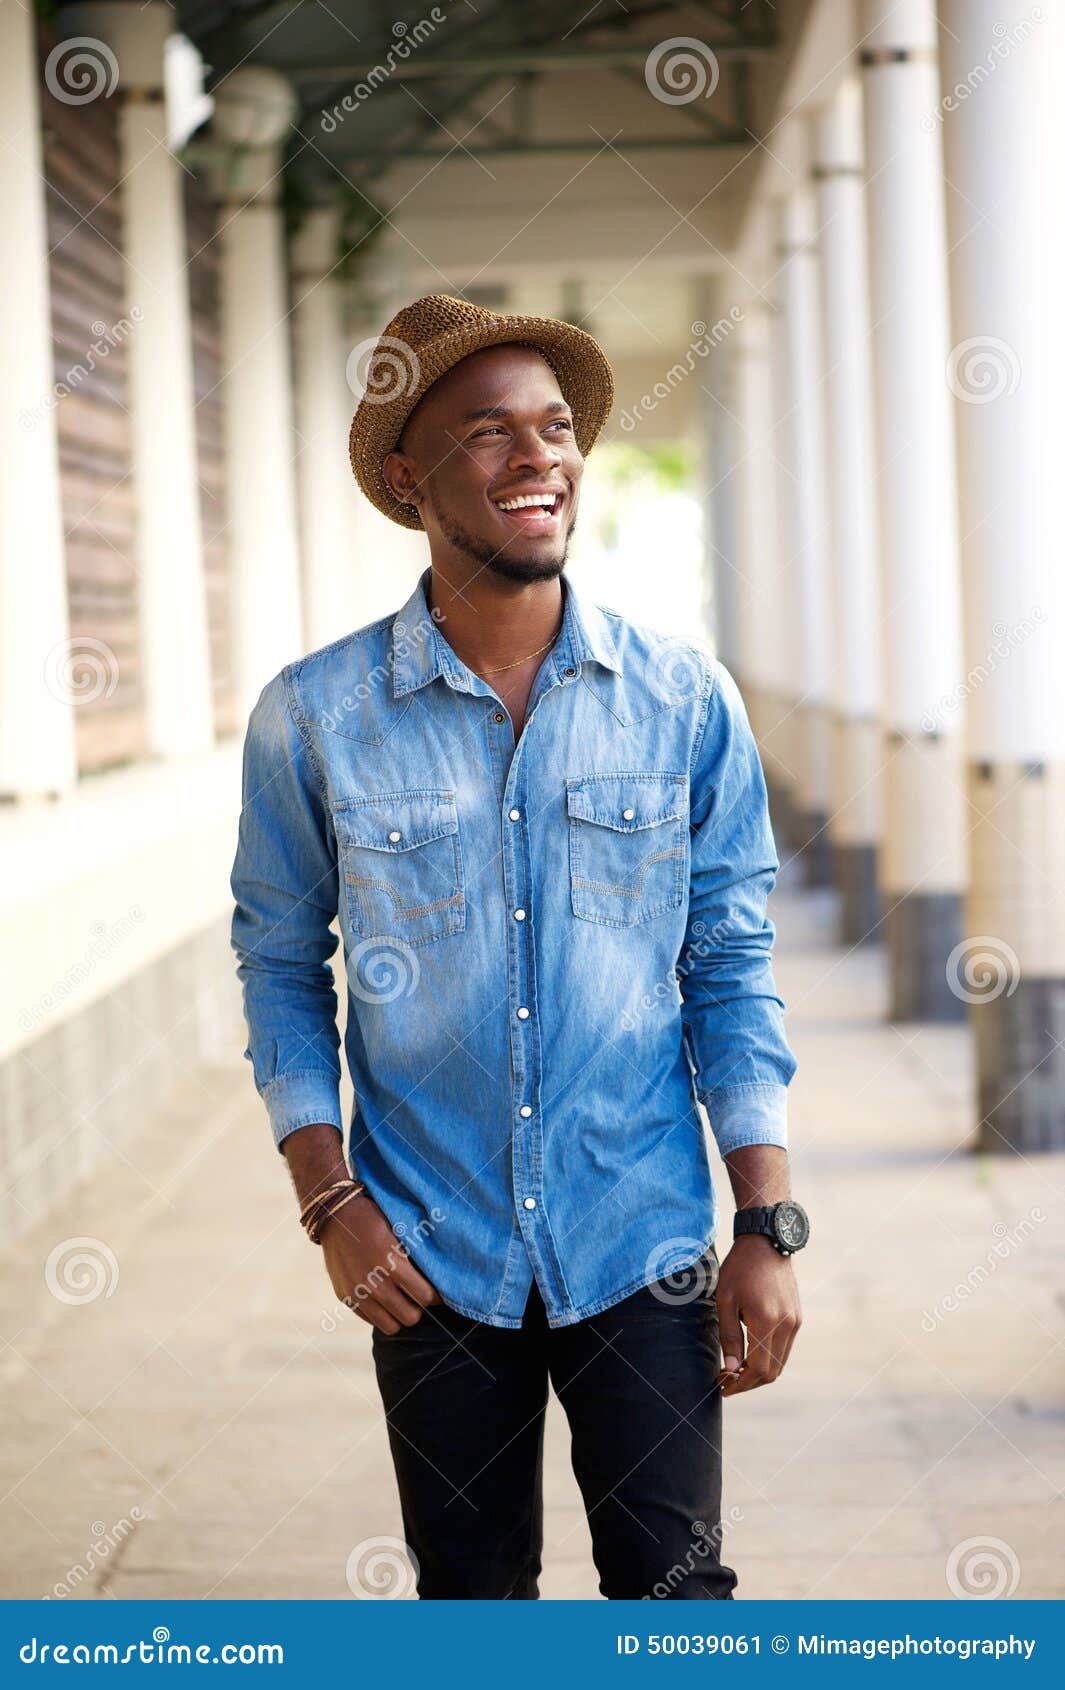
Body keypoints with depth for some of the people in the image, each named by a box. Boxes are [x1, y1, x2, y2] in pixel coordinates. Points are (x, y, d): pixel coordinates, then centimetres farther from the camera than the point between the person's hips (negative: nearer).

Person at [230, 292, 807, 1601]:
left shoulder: (685, 699, -3)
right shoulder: (314, 719, -5)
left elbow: (731, 969, 2)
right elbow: (279, 965, 5)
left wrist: (768, 1226, -2)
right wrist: (329, 1198, -4)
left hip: (643, 1245, 0)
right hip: (433, 1257, 0)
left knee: (674, 1588, 3)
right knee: (472, 1598, 12)